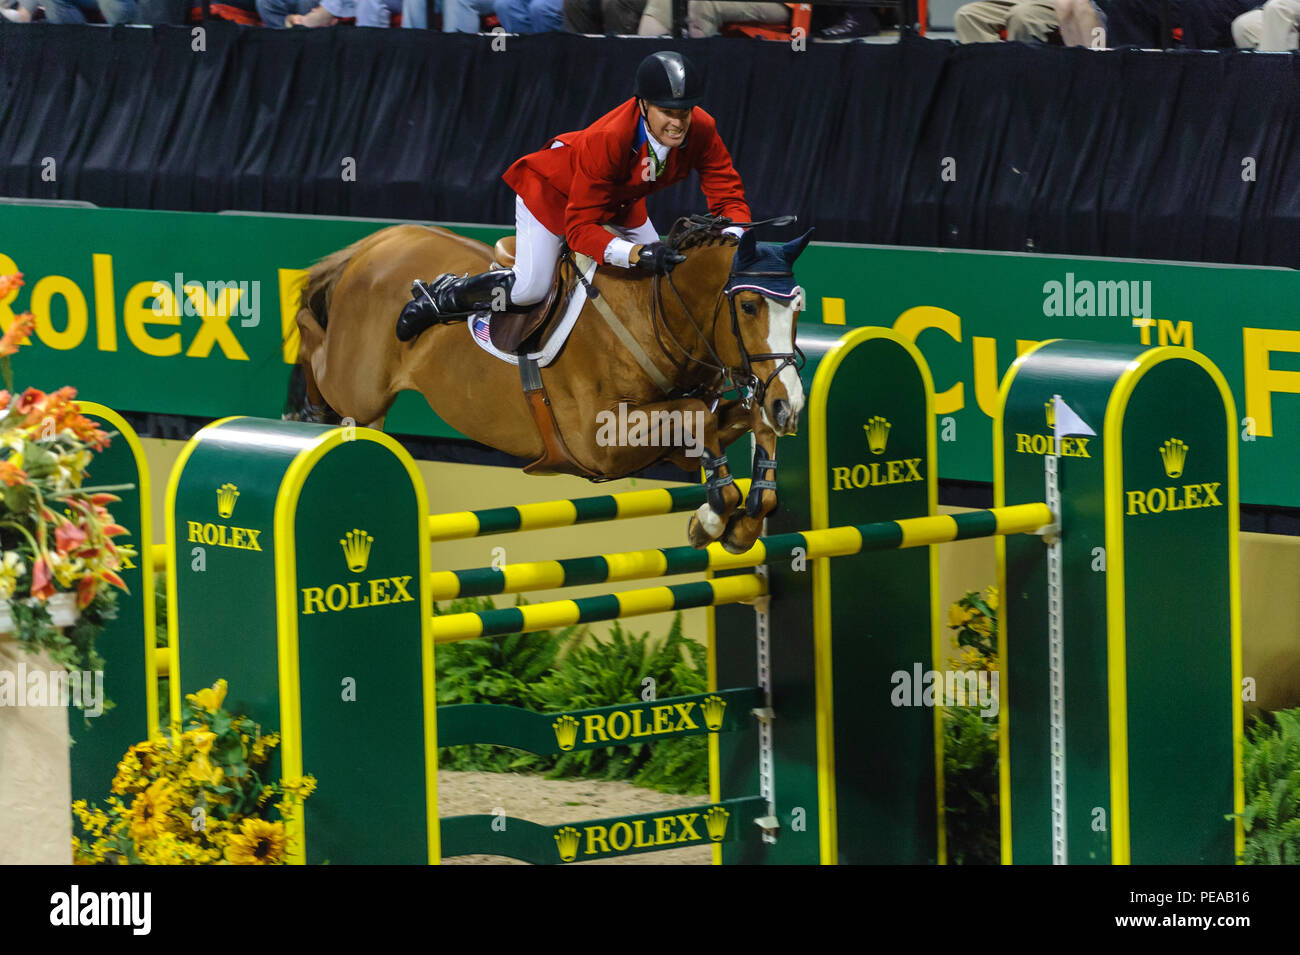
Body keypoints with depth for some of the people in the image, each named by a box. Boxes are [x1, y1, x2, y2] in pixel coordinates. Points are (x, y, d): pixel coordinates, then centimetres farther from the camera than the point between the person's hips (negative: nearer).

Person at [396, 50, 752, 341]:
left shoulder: (700, 131, -29)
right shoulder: (606, 140, -43)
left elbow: (729, 196, -22)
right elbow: (580, 226, -41)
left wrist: (732, 236, -44)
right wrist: (635, 253, -57)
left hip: (620, 201, 6)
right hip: (555, 188, -6)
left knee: (663, 272, 2)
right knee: (529, 290, -17)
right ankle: (444, 295, 10)